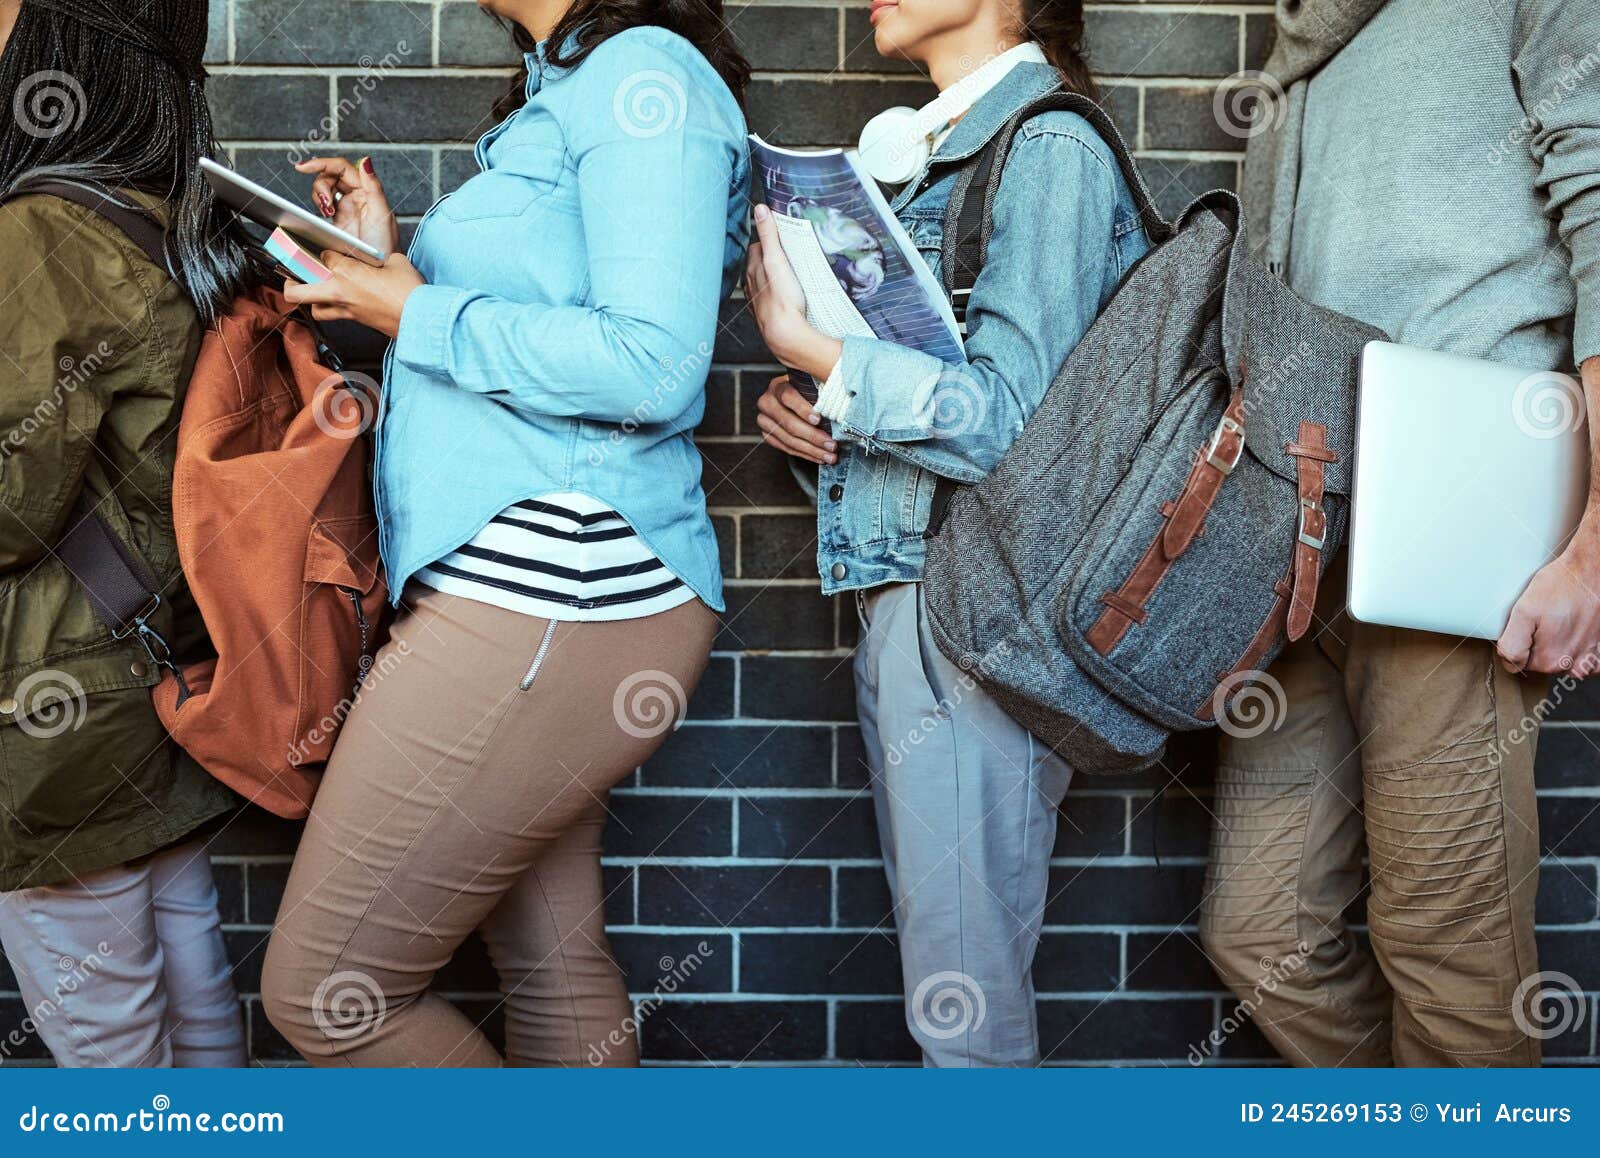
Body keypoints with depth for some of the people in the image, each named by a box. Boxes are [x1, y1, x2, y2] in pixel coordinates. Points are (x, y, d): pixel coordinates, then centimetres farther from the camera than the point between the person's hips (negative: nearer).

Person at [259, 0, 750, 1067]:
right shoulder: (566, 92, 21)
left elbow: (650, 366, -22)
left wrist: (416, 312, -12)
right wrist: (394, 263, 13)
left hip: (550, 597, -10)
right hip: (530, 589, 10)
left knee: (323, 992, -2)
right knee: (550, 963, 17)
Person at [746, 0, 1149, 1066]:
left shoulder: (1050, 150, -9)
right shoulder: (940, 156, 19)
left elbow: (1008, 421, -18)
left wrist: (807, 347, -16)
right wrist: (798, 407, 4)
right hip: (903, 598, 9)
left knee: (965, 1003, -2)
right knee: (941, 957, 16)